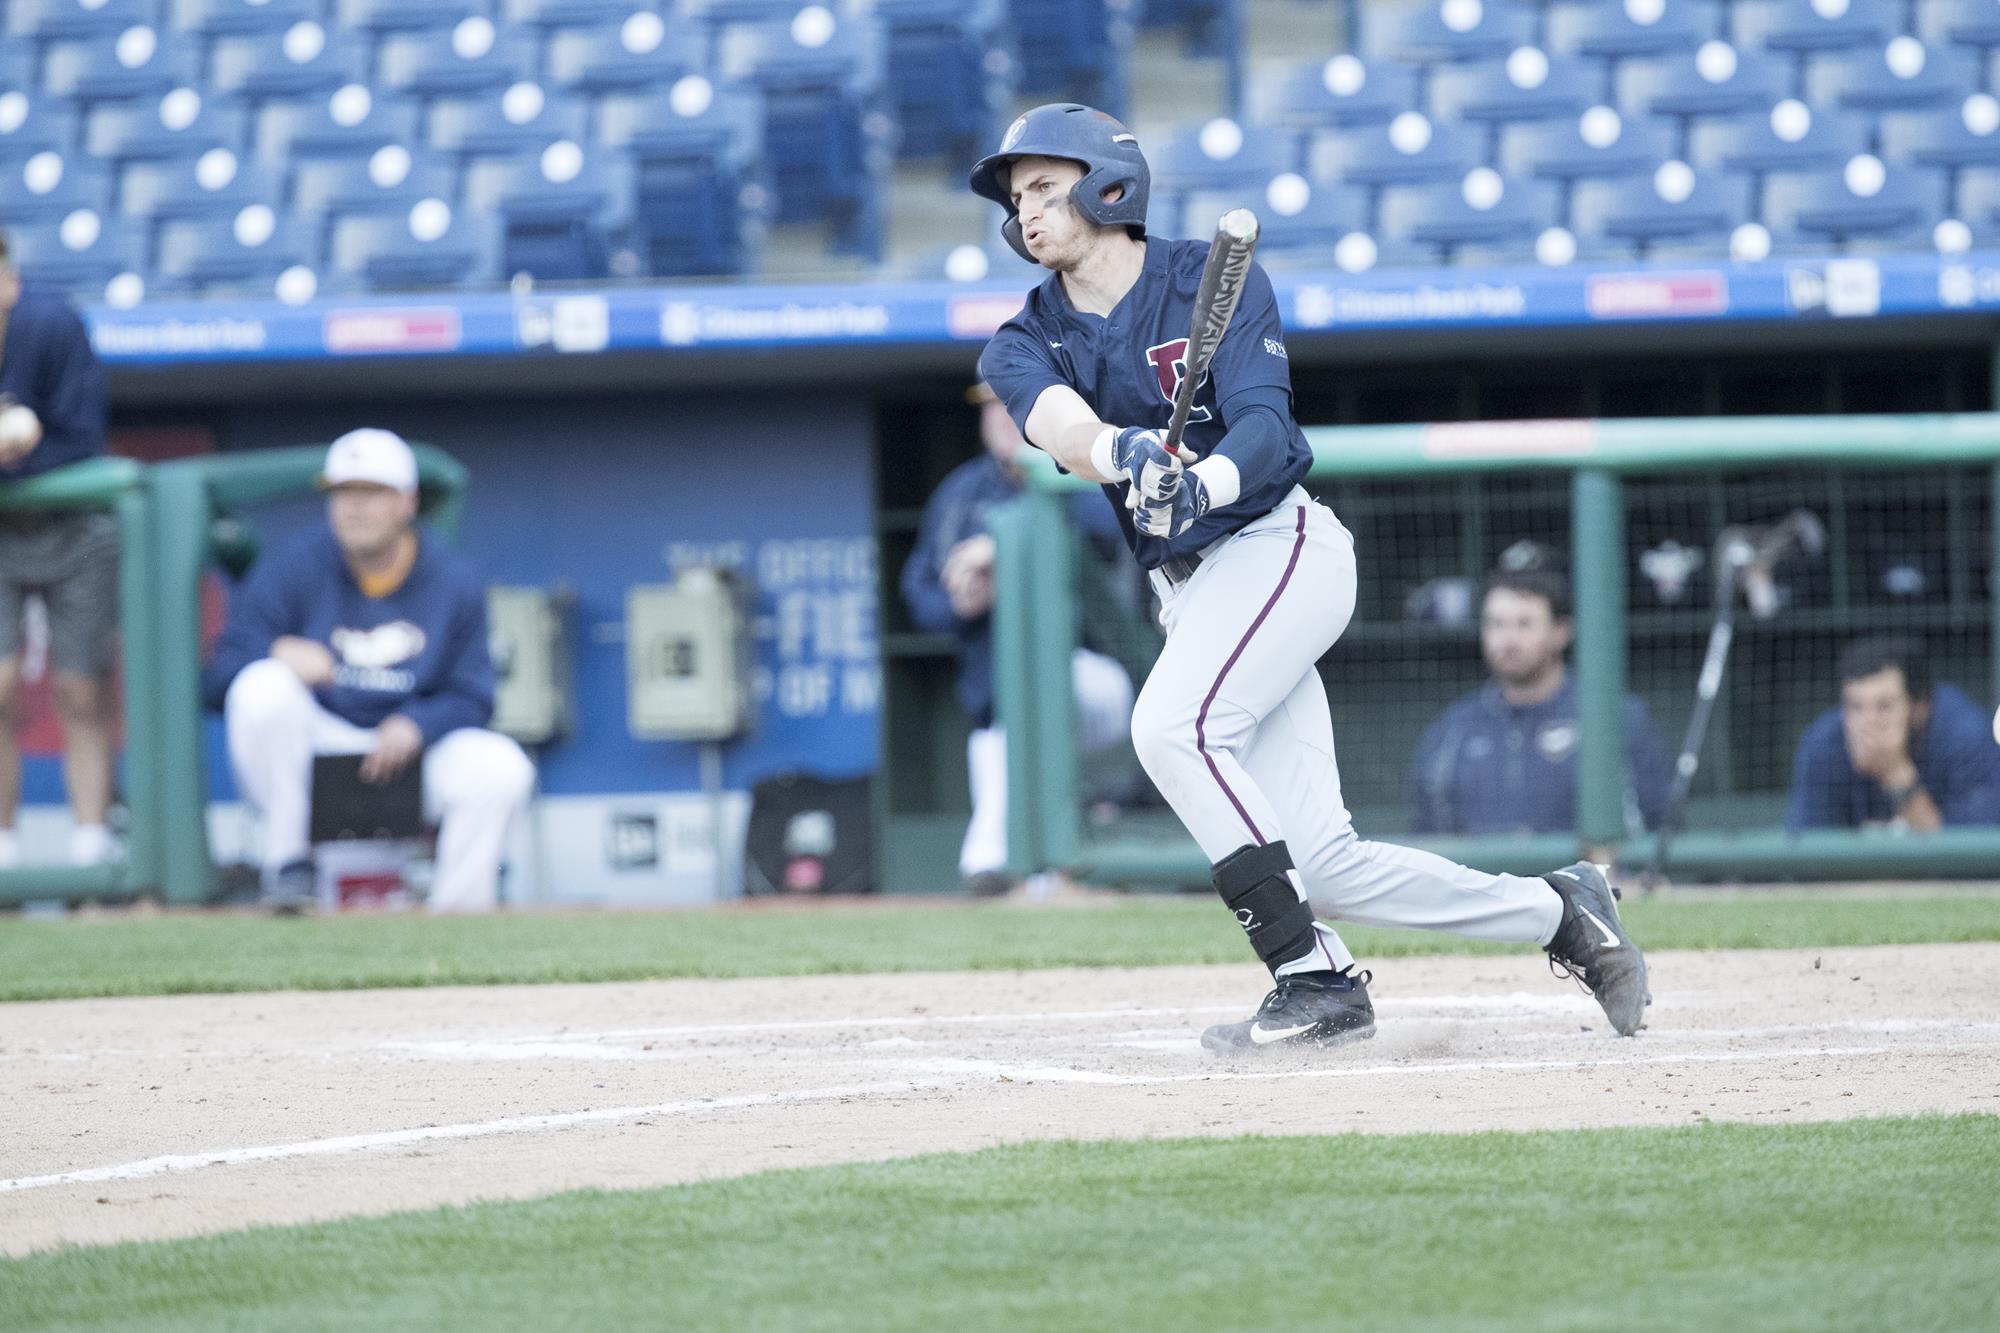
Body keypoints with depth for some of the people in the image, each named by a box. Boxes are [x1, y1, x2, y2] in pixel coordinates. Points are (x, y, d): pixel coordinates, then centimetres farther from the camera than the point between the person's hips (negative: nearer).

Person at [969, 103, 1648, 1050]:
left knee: (1173, 726, -29)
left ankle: (1314, 979, -26)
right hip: (1189, 593, 6)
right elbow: (1059, 424, -17)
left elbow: (1264, 425, -17)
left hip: (1279, 539, -6)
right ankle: (1559, 912, 15)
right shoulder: (1022, 347, 6)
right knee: (1324, 865, -2)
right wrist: (1123, 453, -40)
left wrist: (1204, 483, -39)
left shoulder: (1213, 280, -4)